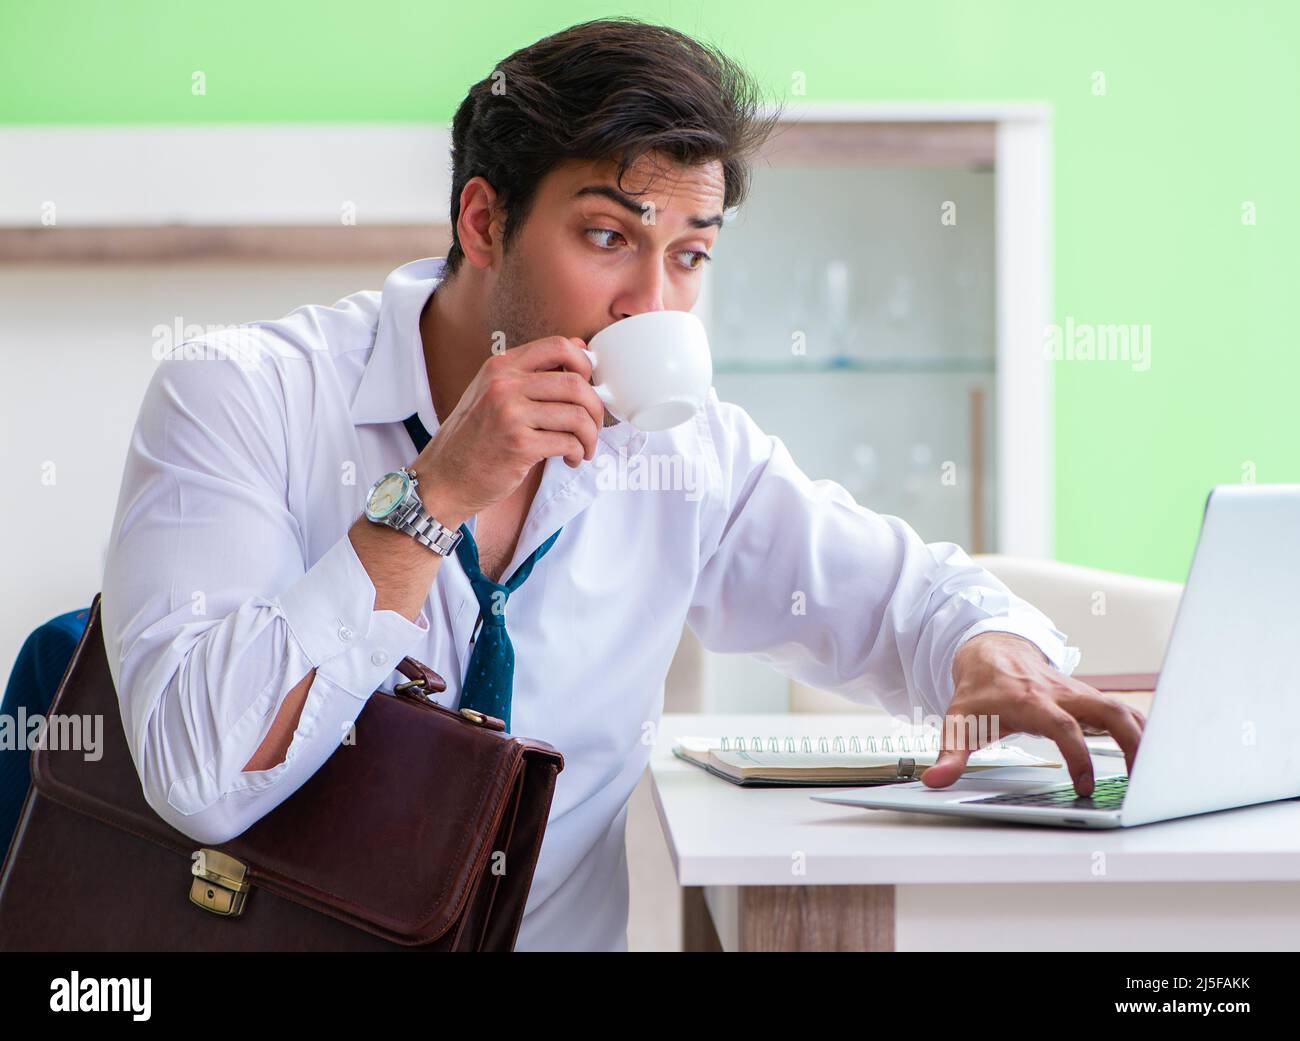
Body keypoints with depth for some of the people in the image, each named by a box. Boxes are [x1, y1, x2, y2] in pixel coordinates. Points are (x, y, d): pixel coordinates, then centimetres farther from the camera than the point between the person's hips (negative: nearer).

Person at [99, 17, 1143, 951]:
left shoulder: (683, 453, 2)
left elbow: (911, 590, 13)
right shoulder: (241, 398, -10)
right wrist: (440, 494, -22)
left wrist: (996, 658, -10)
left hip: (564, 930, 4)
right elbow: (201, 774, -21)